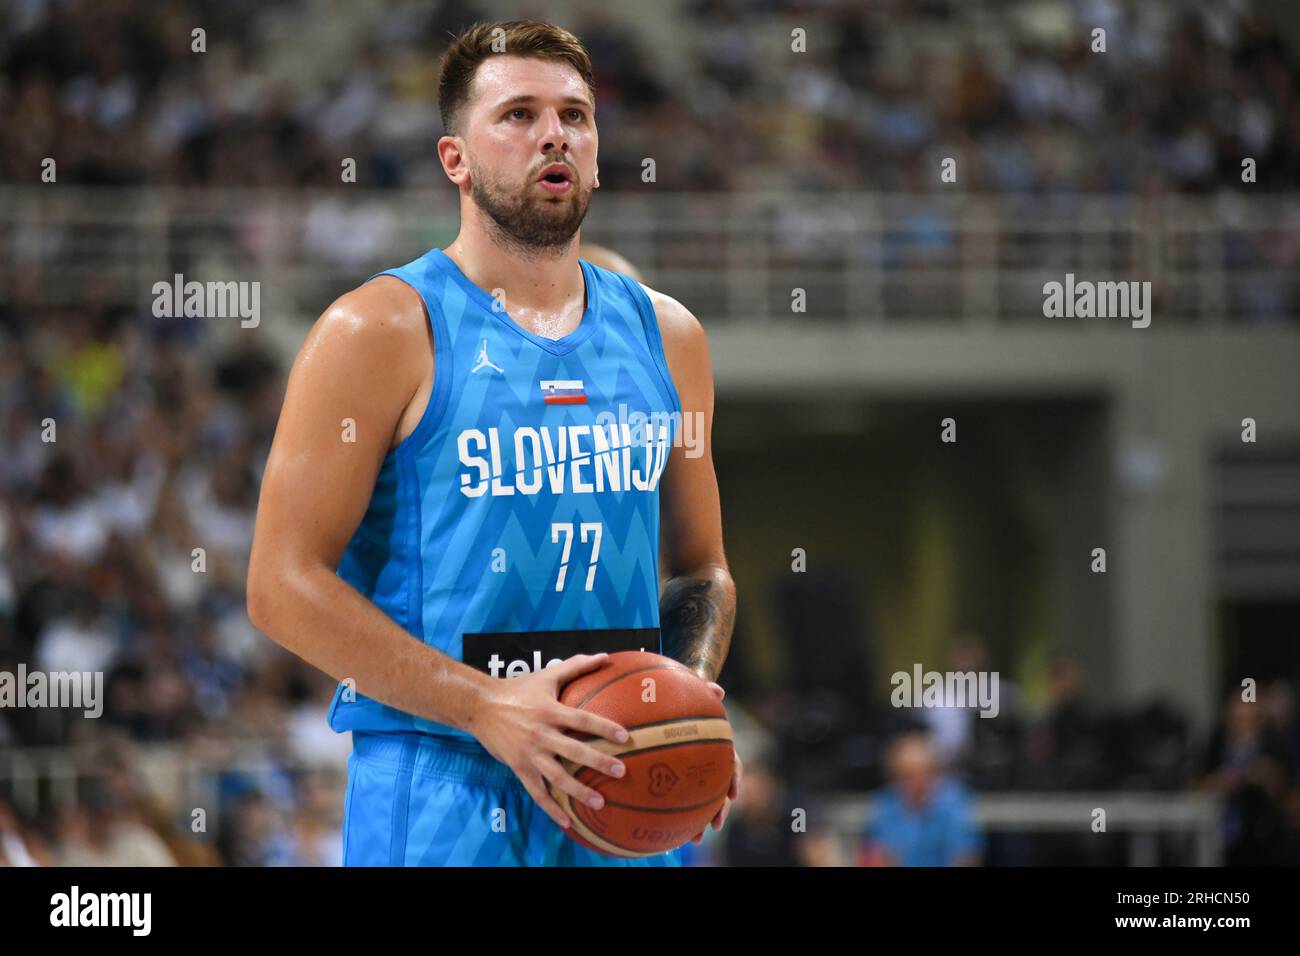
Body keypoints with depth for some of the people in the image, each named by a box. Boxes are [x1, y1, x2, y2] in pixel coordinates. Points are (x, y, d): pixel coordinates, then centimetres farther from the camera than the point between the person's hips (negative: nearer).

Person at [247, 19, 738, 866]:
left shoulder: (664, 336, 12)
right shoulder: (382, 333, -4)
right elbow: (283, 584, -10)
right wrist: (487, 707, -18)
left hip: (627, 795, 5)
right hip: (440, 790, -5)